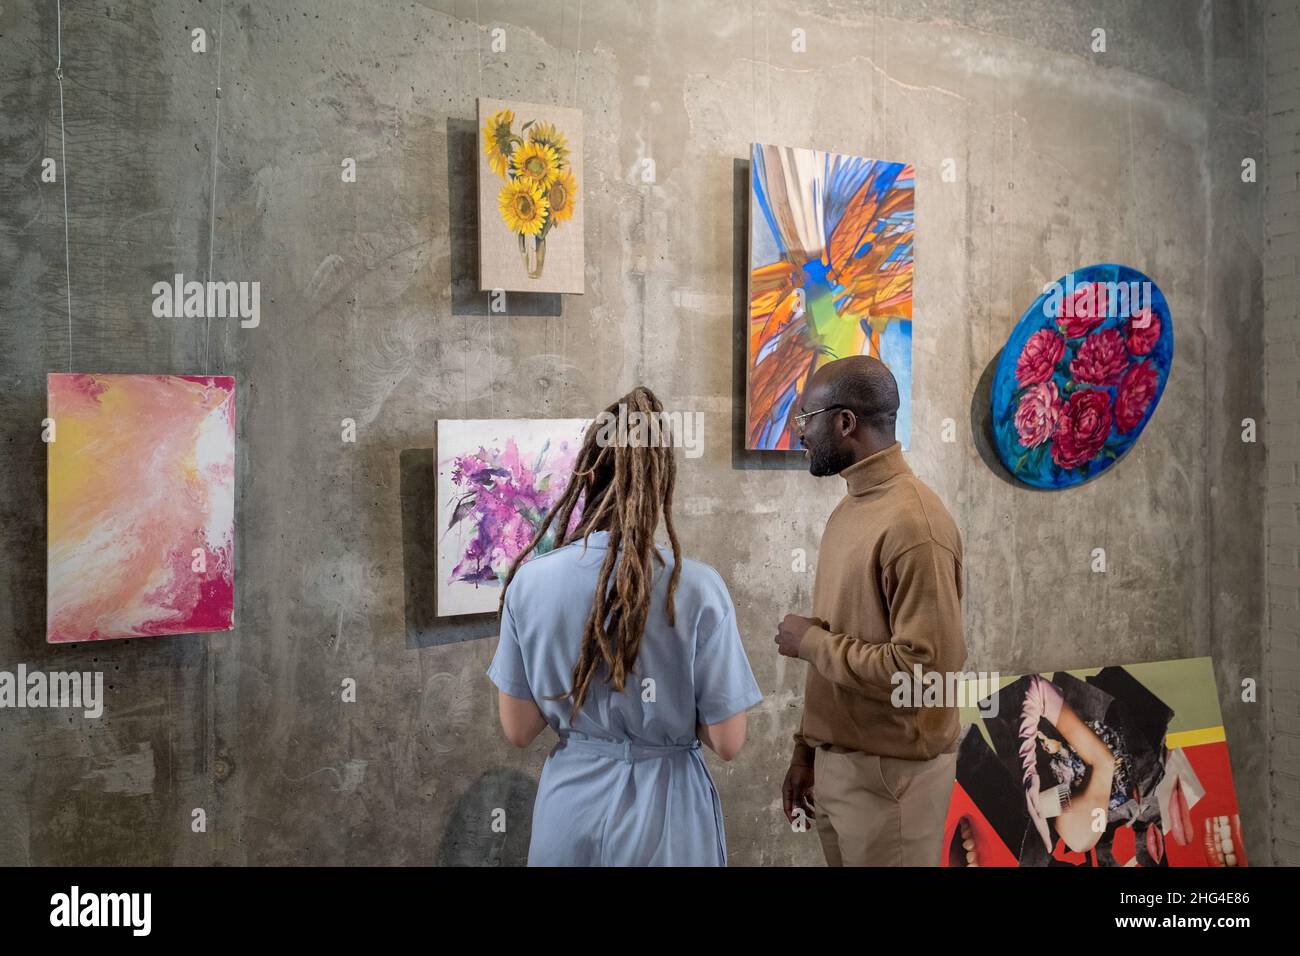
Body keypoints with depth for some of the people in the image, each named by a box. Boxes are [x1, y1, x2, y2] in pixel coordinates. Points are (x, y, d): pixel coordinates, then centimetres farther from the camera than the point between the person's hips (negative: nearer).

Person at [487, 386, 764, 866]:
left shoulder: (530, 581, -12)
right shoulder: (697, 587, -19)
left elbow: (518, 730, -4)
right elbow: (727, 742, -13)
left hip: (571, 805, 2)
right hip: (660, 811, -2)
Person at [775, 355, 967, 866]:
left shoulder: (913, 523, -20)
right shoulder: (849, 508, 7)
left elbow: (925, 670, -25)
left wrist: (811, 643, -16)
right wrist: (808, 748, 12)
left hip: (889, 773, -8)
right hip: (834, 762, 8)